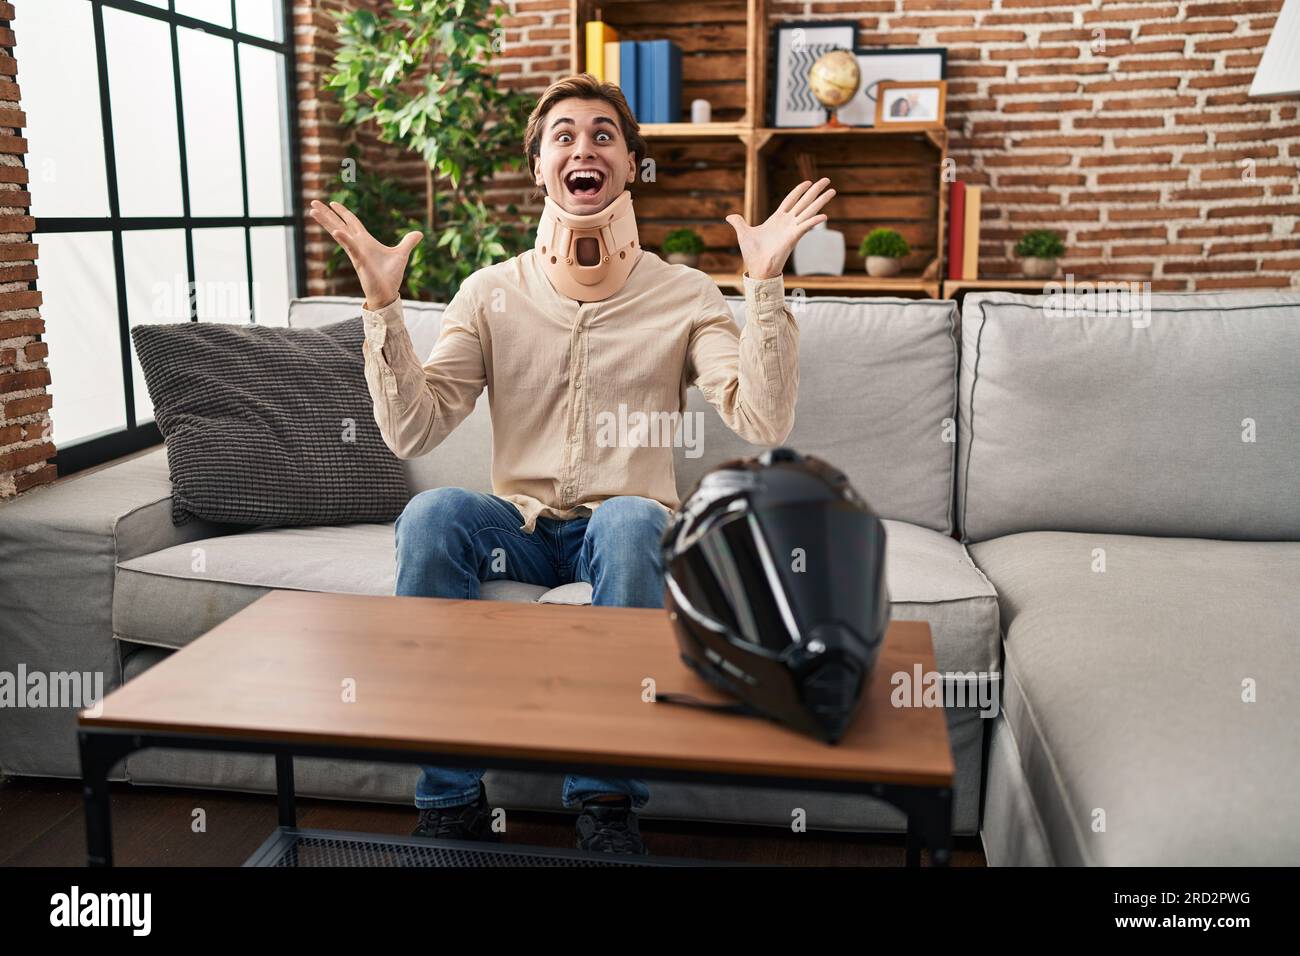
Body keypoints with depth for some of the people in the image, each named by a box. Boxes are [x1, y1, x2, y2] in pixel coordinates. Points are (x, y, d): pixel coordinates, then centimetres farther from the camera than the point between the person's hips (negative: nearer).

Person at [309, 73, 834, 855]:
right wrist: (383, 304, -14)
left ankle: (608, 802, -22)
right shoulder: (492, 292, 5)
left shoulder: (685, 295, 1)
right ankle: (452, 800, -18)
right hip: (520, 524, 2)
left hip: (623, 527, -1)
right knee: (431, 515, -29)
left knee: (631, 518, -36)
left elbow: (764, 424, -13)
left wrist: (765, 285, -20)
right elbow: (413, 432, -5)